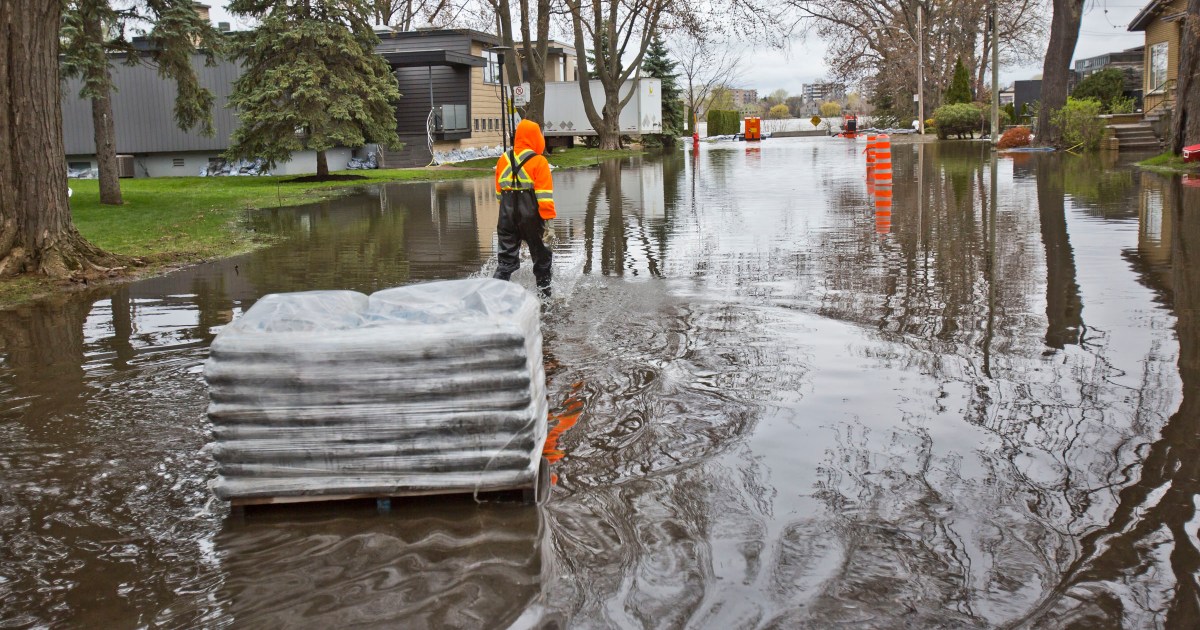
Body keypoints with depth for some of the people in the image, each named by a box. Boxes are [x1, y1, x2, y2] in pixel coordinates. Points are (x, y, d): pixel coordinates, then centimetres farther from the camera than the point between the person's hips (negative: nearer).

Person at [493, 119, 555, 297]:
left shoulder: (503, 159, 8)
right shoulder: (538, 162, -9)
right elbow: (544, 194, -14)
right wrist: (548, 217, -14)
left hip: (507, 216, 4)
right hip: (530, 216, -4)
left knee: (506, 259, 8)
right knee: (541, 256, 13)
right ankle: (544, 293, 21)